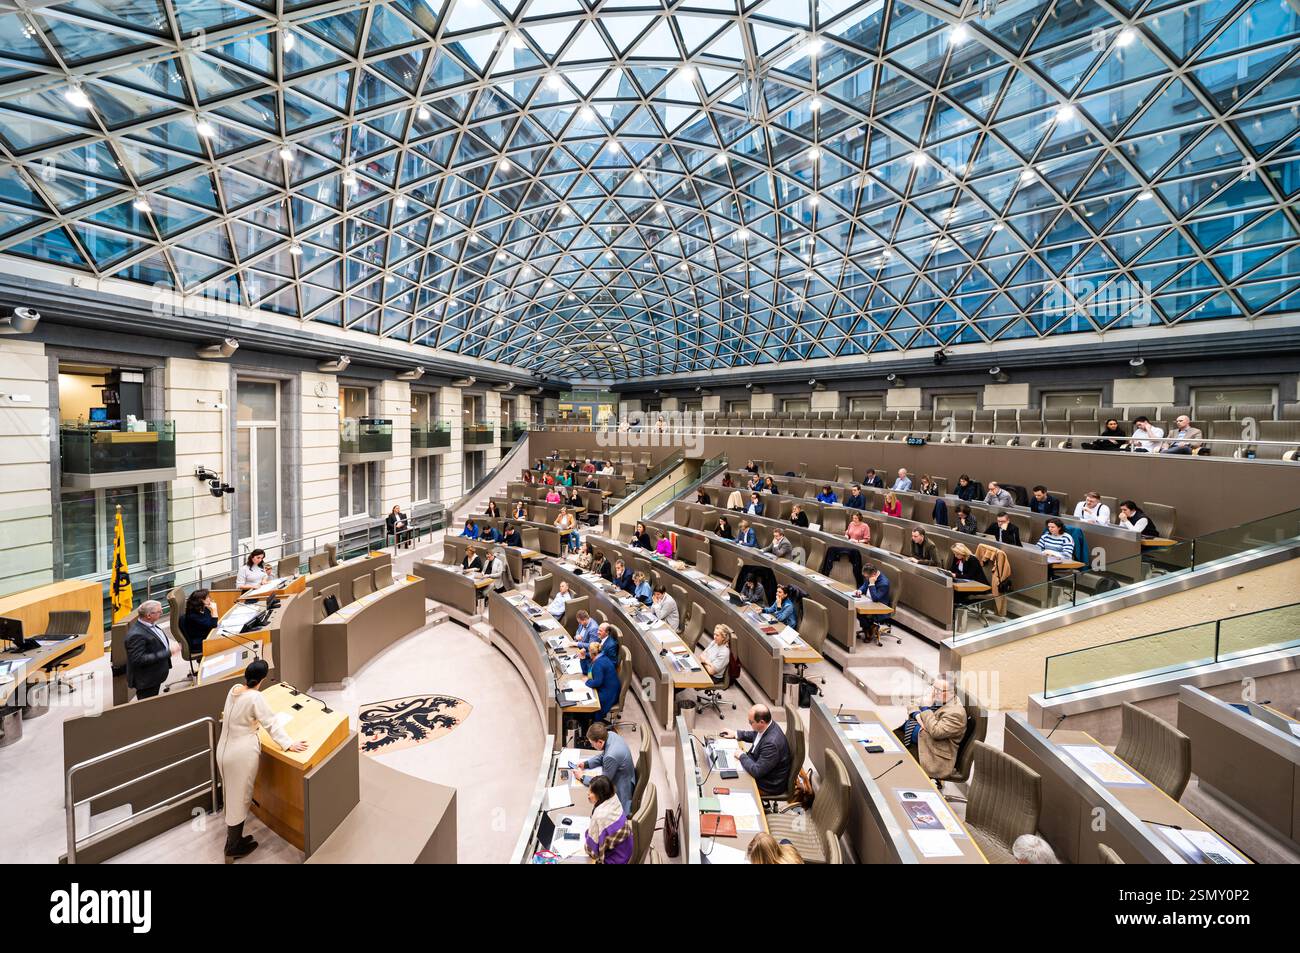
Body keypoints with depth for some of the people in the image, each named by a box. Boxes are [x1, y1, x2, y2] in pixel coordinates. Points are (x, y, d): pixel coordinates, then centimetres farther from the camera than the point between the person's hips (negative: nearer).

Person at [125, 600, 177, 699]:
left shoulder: (151, 625, -1)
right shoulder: (136, 635, -28)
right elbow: (139, 660, -29)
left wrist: (169, 644, -1)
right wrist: (168, 653, -30)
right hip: (146, 680, -9)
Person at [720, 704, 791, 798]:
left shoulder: (772, 743, -37)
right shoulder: (766, 727, -10)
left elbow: (756, 771, -32)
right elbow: (755, 735, 14)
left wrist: (742, 756, -19)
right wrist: (735, 734, 5)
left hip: (770, 785, -8)